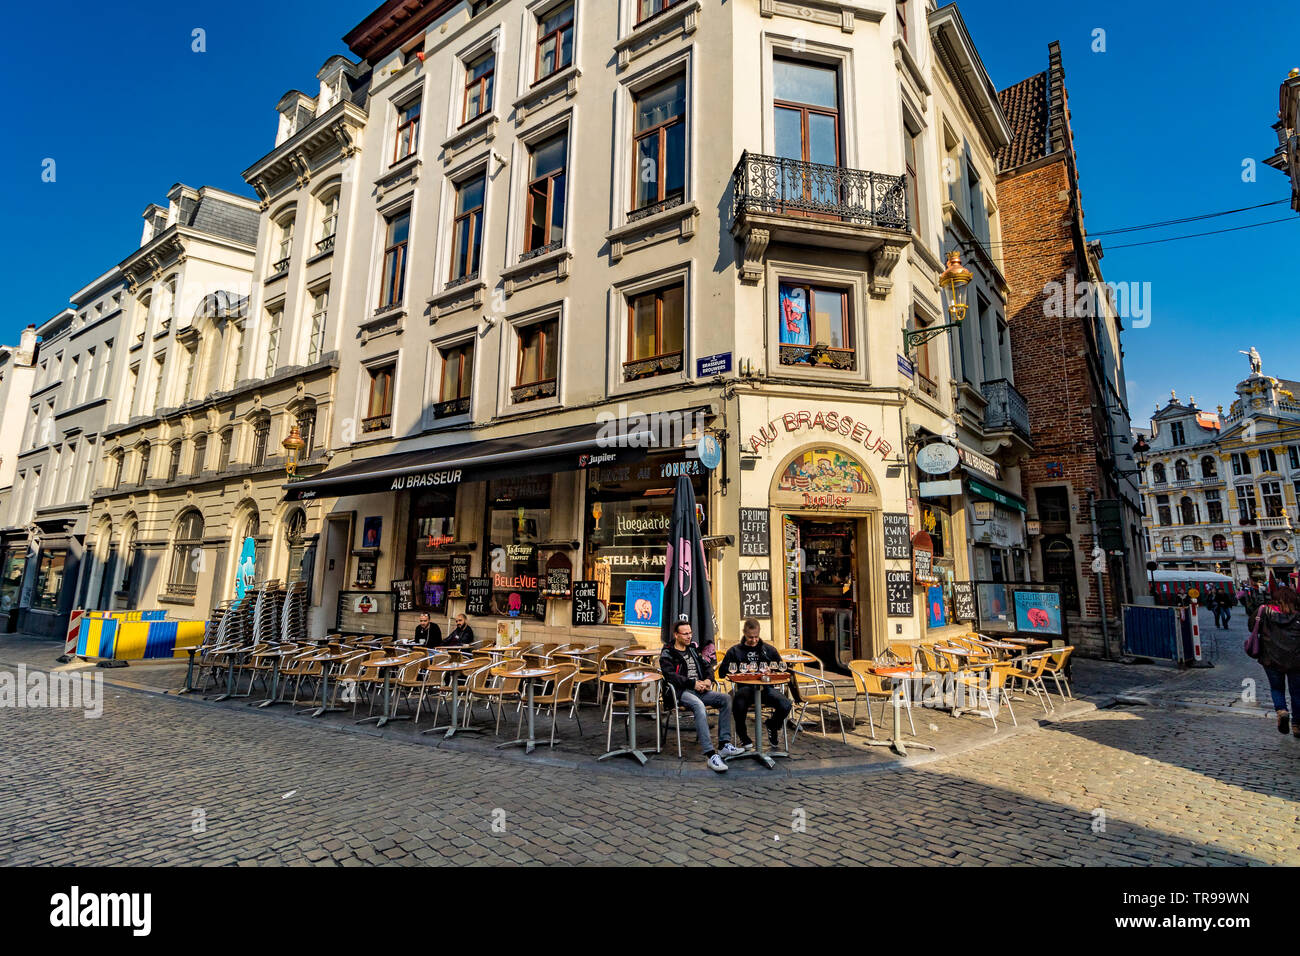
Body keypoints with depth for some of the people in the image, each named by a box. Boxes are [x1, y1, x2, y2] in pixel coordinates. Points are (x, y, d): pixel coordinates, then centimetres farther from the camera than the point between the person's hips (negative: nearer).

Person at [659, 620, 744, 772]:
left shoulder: (693, 650, 22)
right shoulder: (667, 654, 1)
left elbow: (707, 666, 22)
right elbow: (670, 675, -13)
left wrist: (708, 680, 0)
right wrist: (692, 683, -18)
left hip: (699, 690, 7)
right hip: (681, 692, -7)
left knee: (726, 698, -16)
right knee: (699, 705, -37)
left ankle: (725, 744, -16)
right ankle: (710, 754, -41)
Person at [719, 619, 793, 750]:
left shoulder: (769, 650, 19)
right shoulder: (735, 651, 15)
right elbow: (722, 672, 15)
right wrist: (732, 673, -6)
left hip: (766, 688, 2)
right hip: (745, 688, -1)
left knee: (786, 705, -27)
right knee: (738, 704, -37)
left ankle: (772, 725, 12)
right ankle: (742, 733, -1)